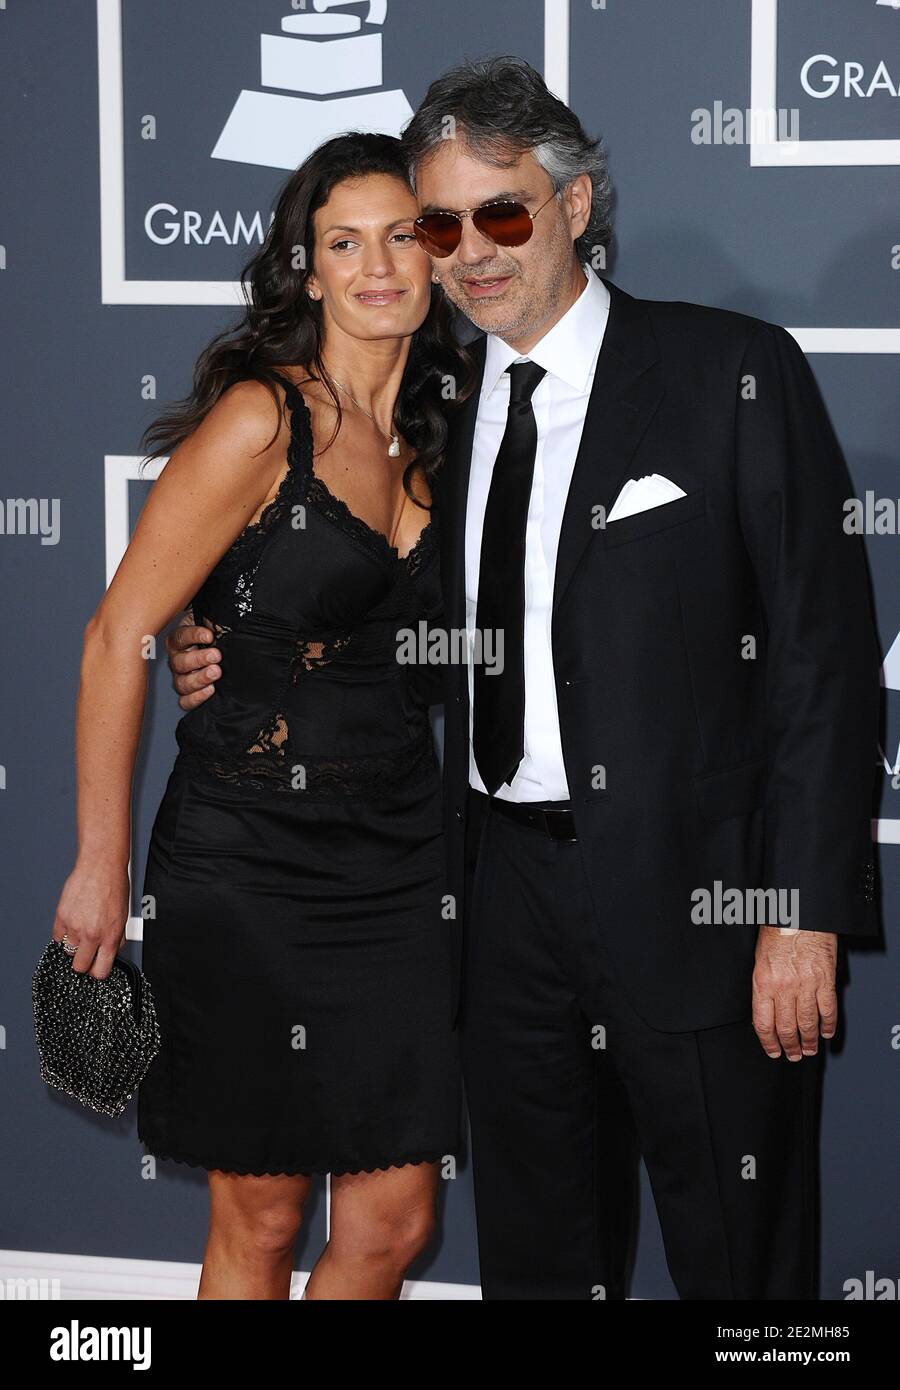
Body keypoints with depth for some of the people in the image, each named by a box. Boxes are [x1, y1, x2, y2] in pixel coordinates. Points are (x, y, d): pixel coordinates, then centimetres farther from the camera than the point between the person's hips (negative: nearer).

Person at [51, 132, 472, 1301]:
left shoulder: (425, 445, 9)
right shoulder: (263, 419, -11)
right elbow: (120, 637, -12)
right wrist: (101, 868, -11)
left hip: (397, 862, 6)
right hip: (251, 864, -6)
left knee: (393, 1223, 6)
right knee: (260, 1221, 5)